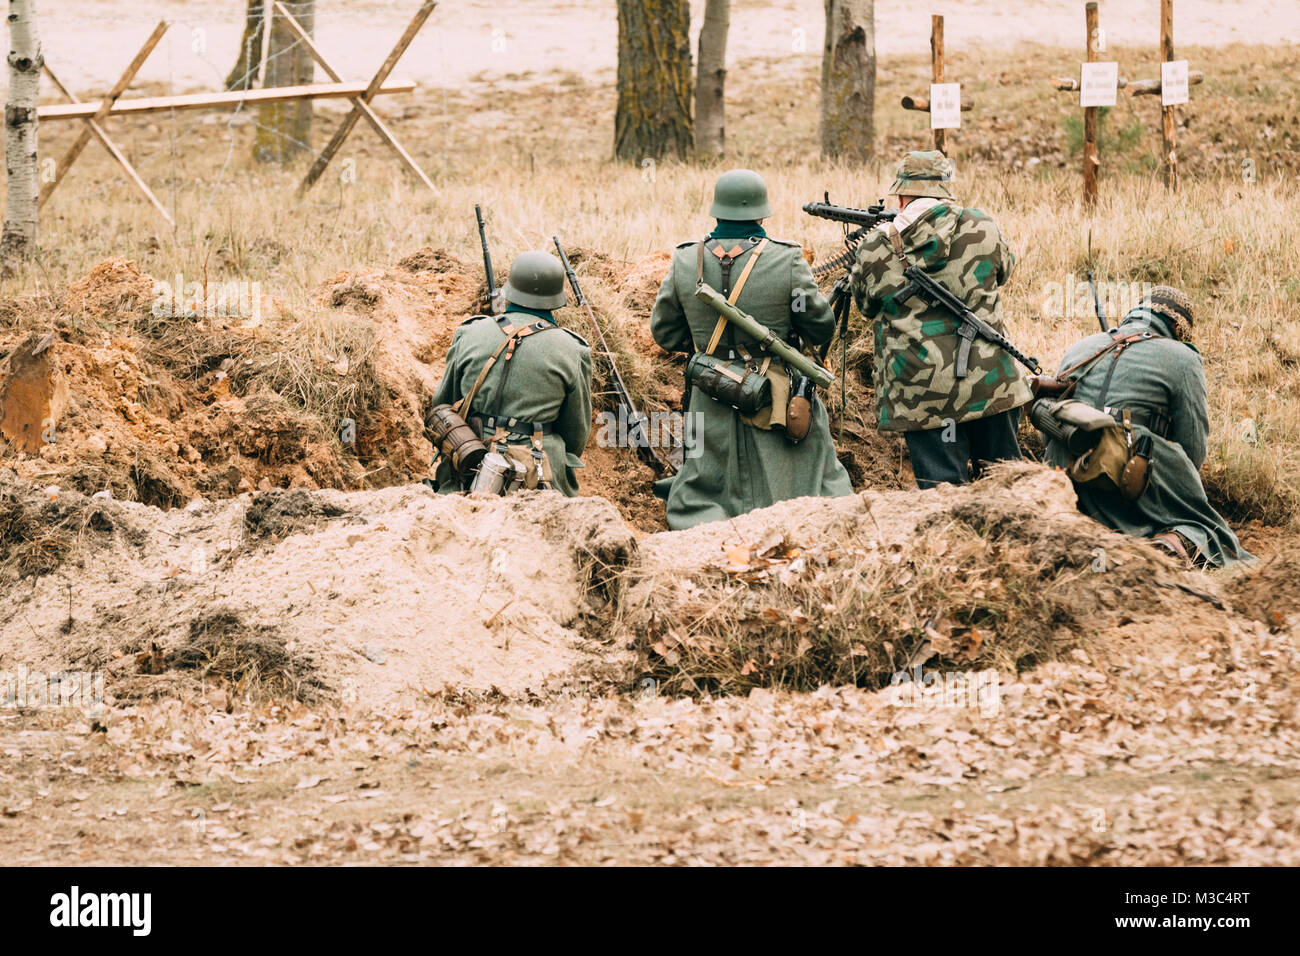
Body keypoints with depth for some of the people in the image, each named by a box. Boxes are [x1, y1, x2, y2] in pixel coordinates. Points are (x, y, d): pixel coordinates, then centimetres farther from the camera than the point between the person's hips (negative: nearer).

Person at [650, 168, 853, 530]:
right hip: (777, 401, -2)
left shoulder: (685, 262, -5)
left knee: (700, 501, 9)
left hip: (714, 405, 2)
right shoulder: (786, 260, -13)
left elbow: (664, 333, 6)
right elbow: (821, 328, -3)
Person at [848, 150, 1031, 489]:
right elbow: (1004, 267, 21)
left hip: (920, 394, -1)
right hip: (990, 384, 1)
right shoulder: (981, 227, 0)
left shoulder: (875, 247, -3)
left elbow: (867, 306, 16)